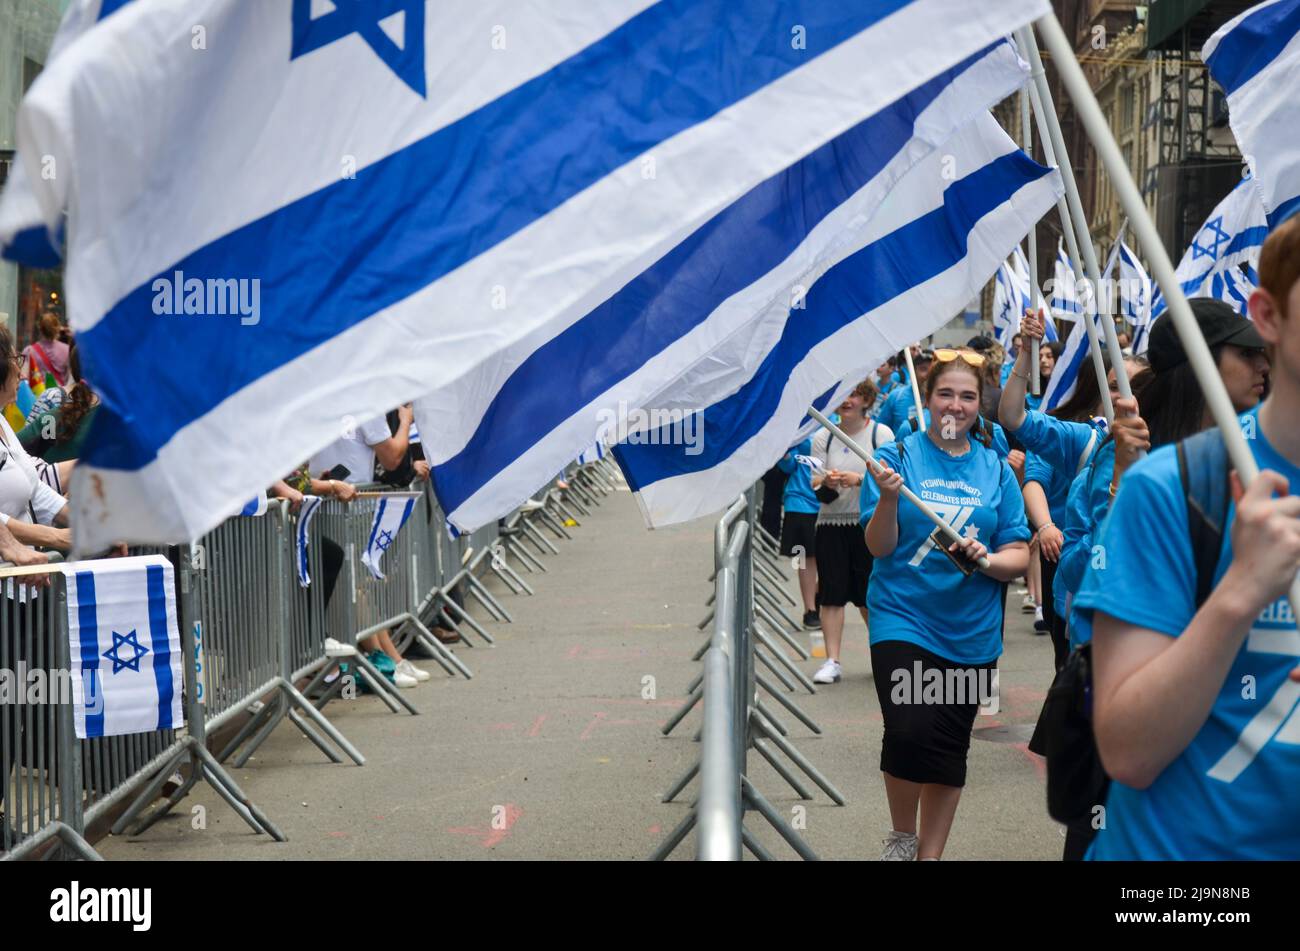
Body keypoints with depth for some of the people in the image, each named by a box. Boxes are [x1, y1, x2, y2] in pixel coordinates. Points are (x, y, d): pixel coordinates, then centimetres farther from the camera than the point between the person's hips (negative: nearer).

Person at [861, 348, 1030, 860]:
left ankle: (930, 852, 26)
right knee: (909, 732, -18)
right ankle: (902, 837, 9)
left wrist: (986, 559, -17)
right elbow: (879, 547, -6)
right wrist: (888, 498, -24)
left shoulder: (995, 468, 4)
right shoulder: (898, 456, -3)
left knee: (950, 746, 9)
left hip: (971, 629, 3)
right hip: (904, 618, -3)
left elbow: (1019, 556, 4)